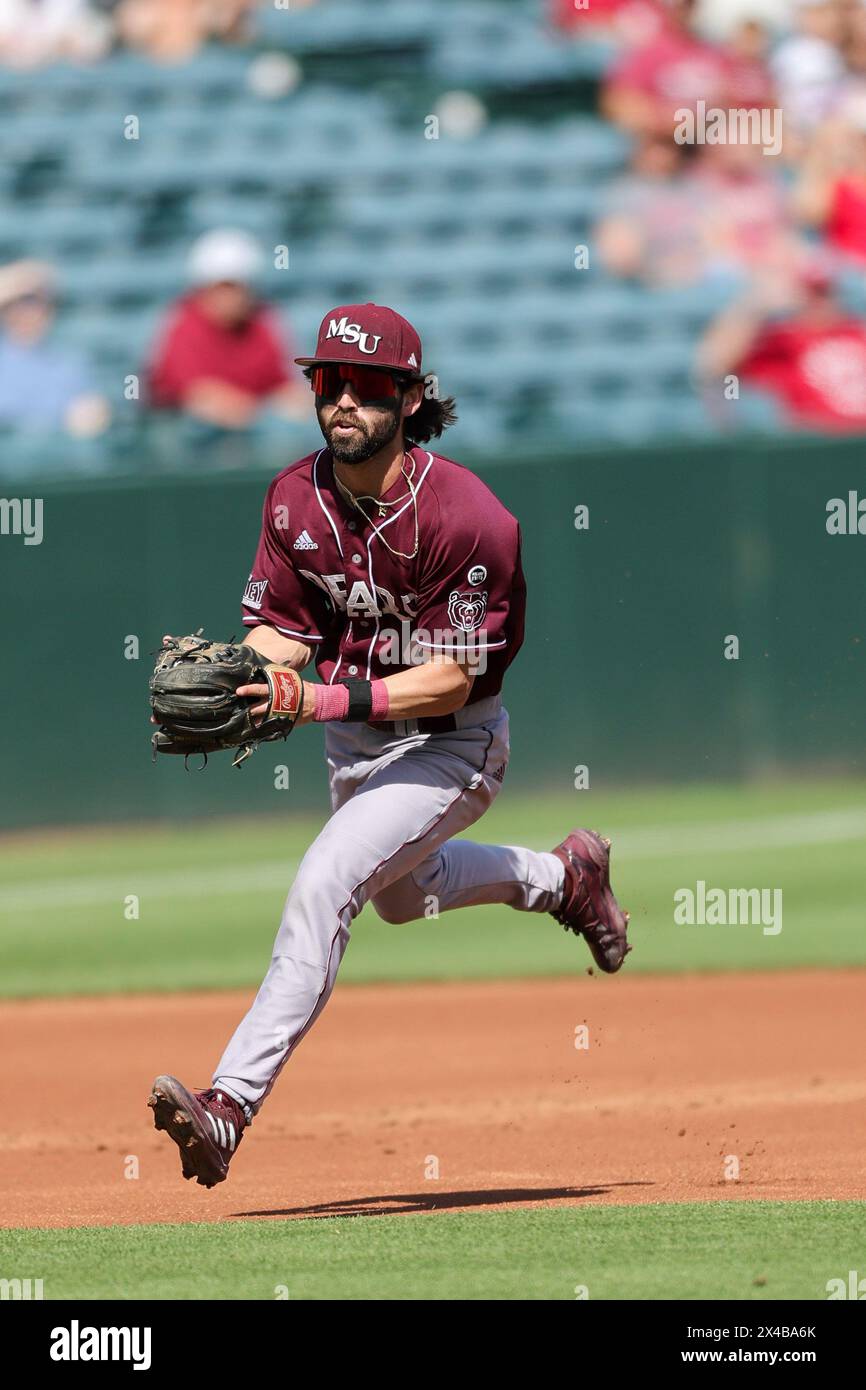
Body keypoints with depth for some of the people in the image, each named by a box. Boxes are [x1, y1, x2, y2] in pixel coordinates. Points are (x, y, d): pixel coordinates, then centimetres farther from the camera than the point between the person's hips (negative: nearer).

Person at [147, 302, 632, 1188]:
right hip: (353, 745, 8)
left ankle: (231, 1104, -28)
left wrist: (325, 699, -39)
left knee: (322, 888, -25)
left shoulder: (462, 515, -28)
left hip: (448, 745, -8)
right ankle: (561, 877, 56)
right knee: (402, 894, 30)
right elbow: (281, 628, -2)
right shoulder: (296, 498, -8)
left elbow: (451, 680, -29)